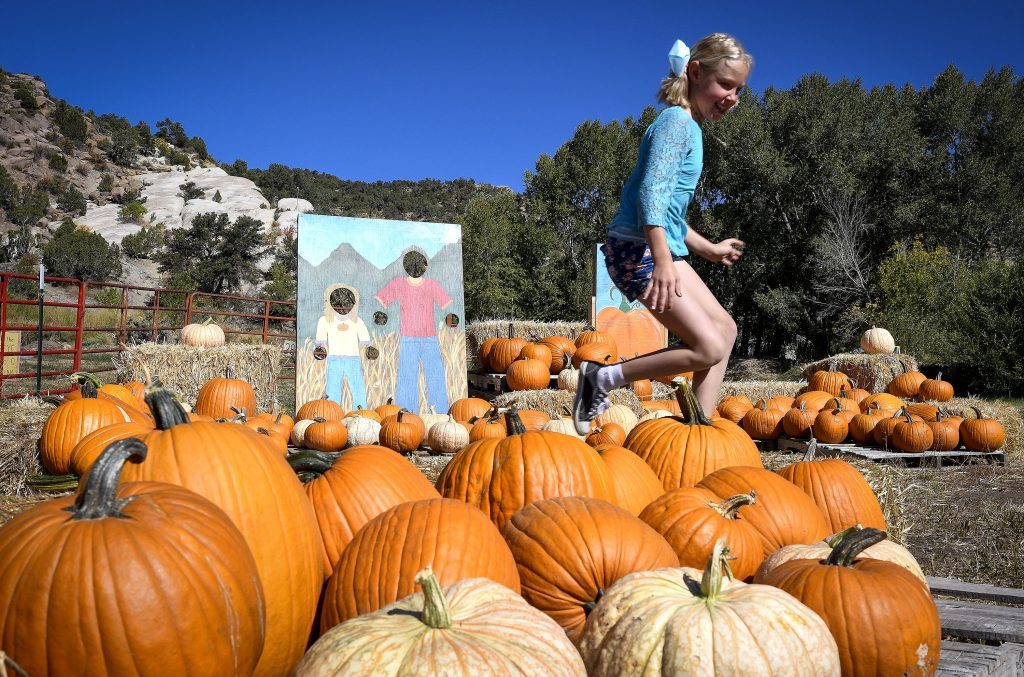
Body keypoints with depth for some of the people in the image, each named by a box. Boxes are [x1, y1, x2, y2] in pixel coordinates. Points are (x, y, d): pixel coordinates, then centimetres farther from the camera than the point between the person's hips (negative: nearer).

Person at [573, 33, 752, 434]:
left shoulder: (690, 128, 21)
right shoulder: (677, 121, -10)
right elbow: (651, 192, -24)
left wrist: (707, 249, 32)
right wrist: (663, 260, -35)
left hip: (660, 250, 11)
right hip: (637, 251, -11)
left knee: (724, 328, 11)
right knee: (708, 349, -12)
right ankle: (604, 378, -2)